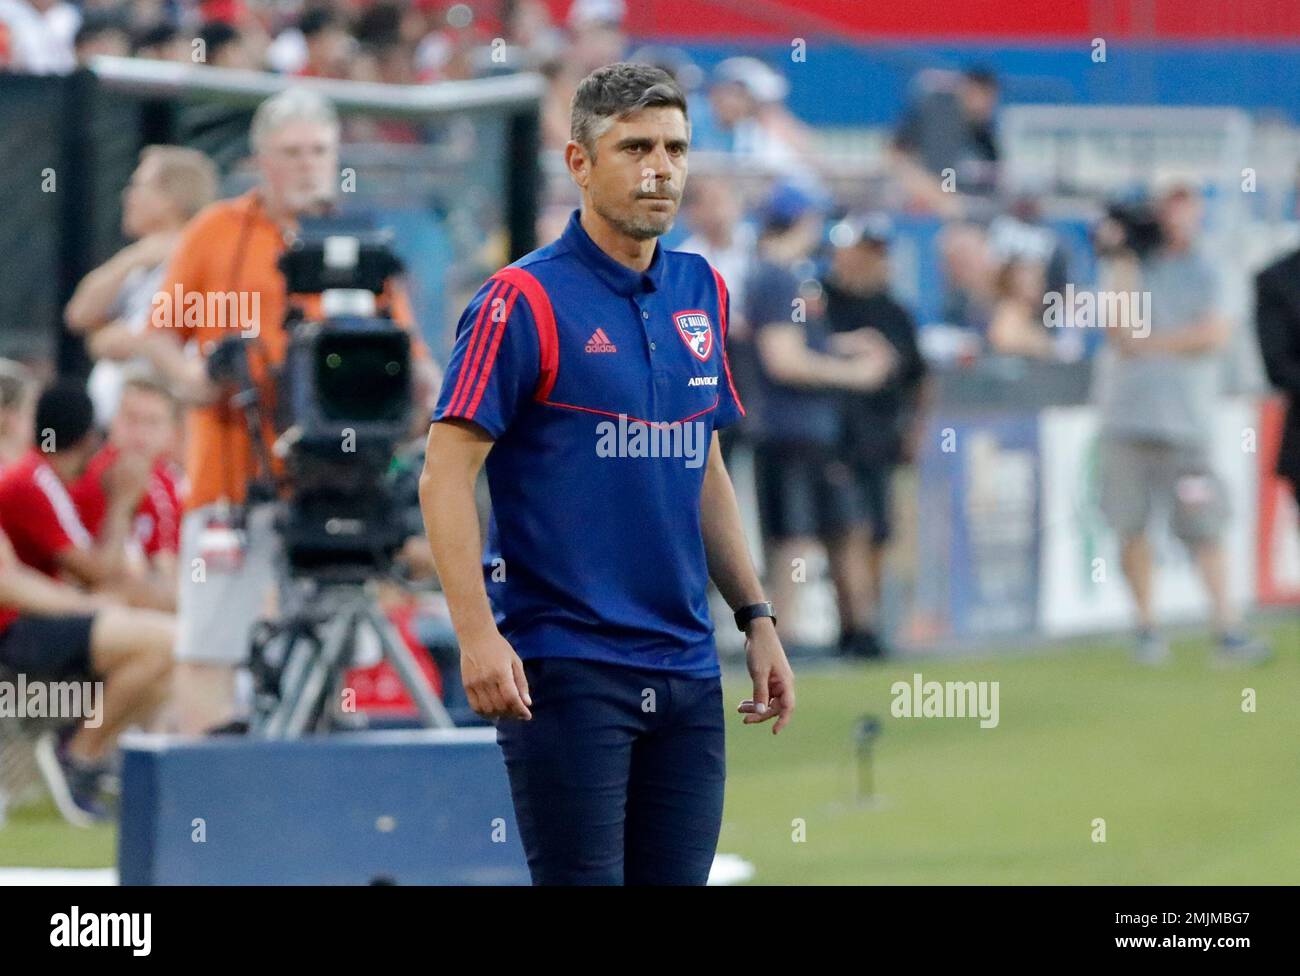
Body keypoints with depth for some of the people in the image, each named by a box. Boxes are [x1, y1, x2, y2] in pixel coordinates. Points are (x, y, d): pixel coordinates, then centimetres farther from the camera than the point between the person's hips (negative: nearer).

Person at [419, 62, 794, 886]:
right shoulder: (525, 300, -8)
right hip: (563, 667, -6)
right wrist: (477, 634, -20)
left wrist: (756, 617, 17)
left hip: (687, 668, 6)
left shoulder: (702, 293, 12)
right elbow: (446, 475, -11)